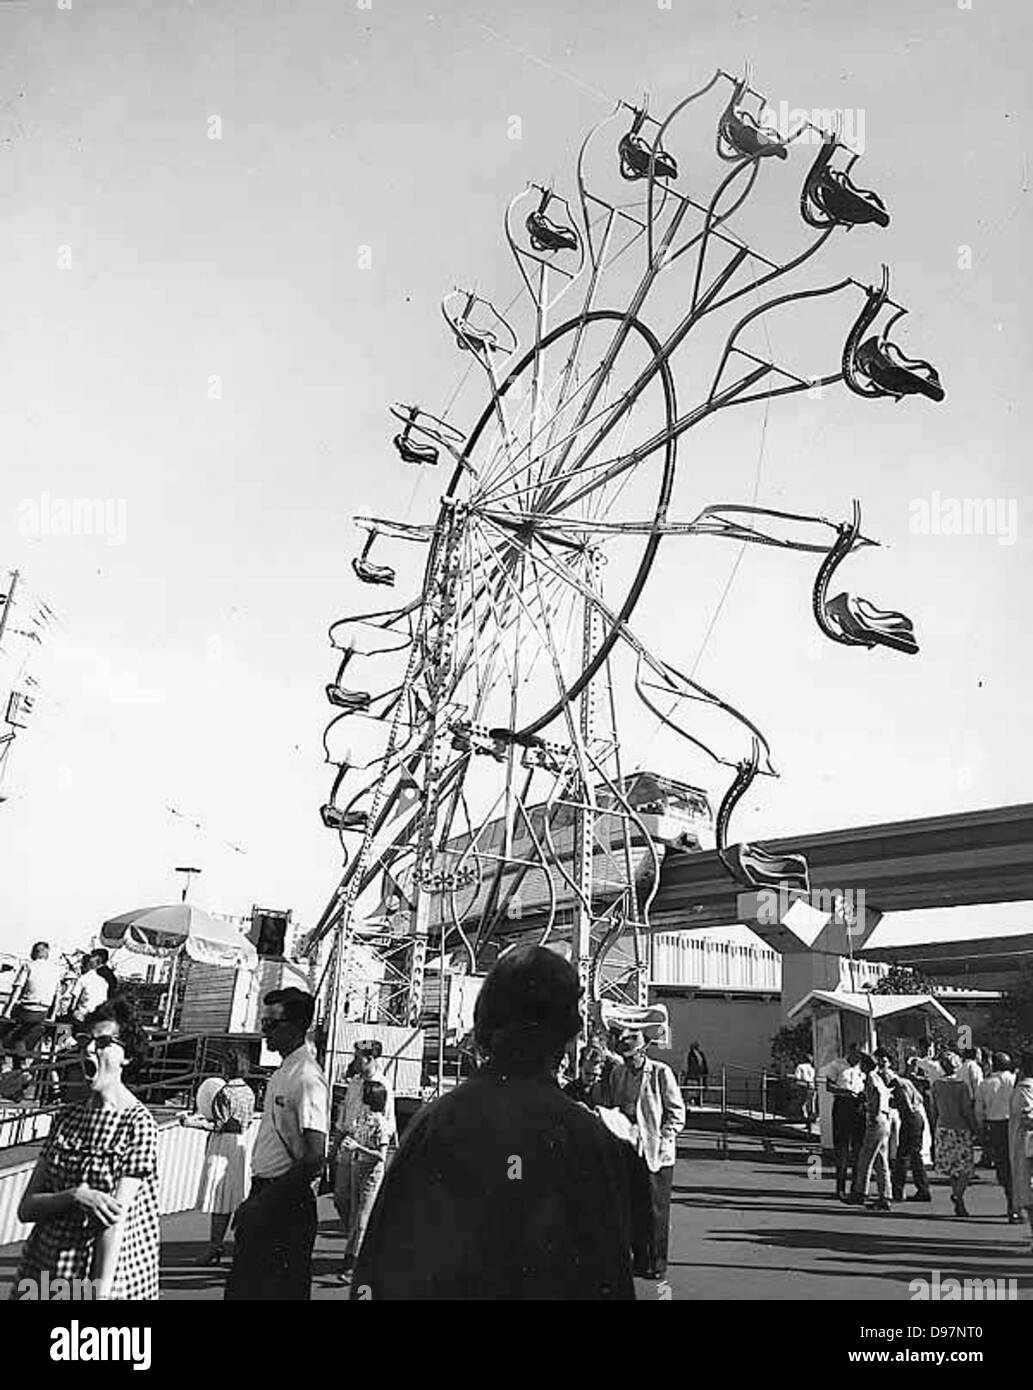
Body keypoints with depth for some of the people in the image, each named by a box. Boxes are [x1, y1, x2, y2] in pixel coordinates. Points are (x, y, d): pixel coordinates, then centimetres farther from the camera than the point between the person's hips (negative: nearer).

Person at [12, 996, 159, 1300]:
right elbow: (26, 1209, 0)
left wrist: (101, 1292, -22)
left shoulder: (138, 1123, -13)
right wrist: (76, 1196, -18)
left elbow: (116, 1218, -17)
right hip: (42, 1264, 4)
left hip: (106, 1271, -4)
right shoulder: (67, 1116, 3)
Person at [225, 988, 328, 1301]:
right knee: (240, 1287, 17)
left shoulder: (307, 1078, -19)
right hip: (265, 1196, 9)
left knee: (283, 1289, 1)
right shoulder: (283, 1070, 10)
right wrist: (254, 1201, 15)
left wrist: (267, 1202, -20)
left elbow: (314, 1159, -24)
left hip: (287, 1203, -9)